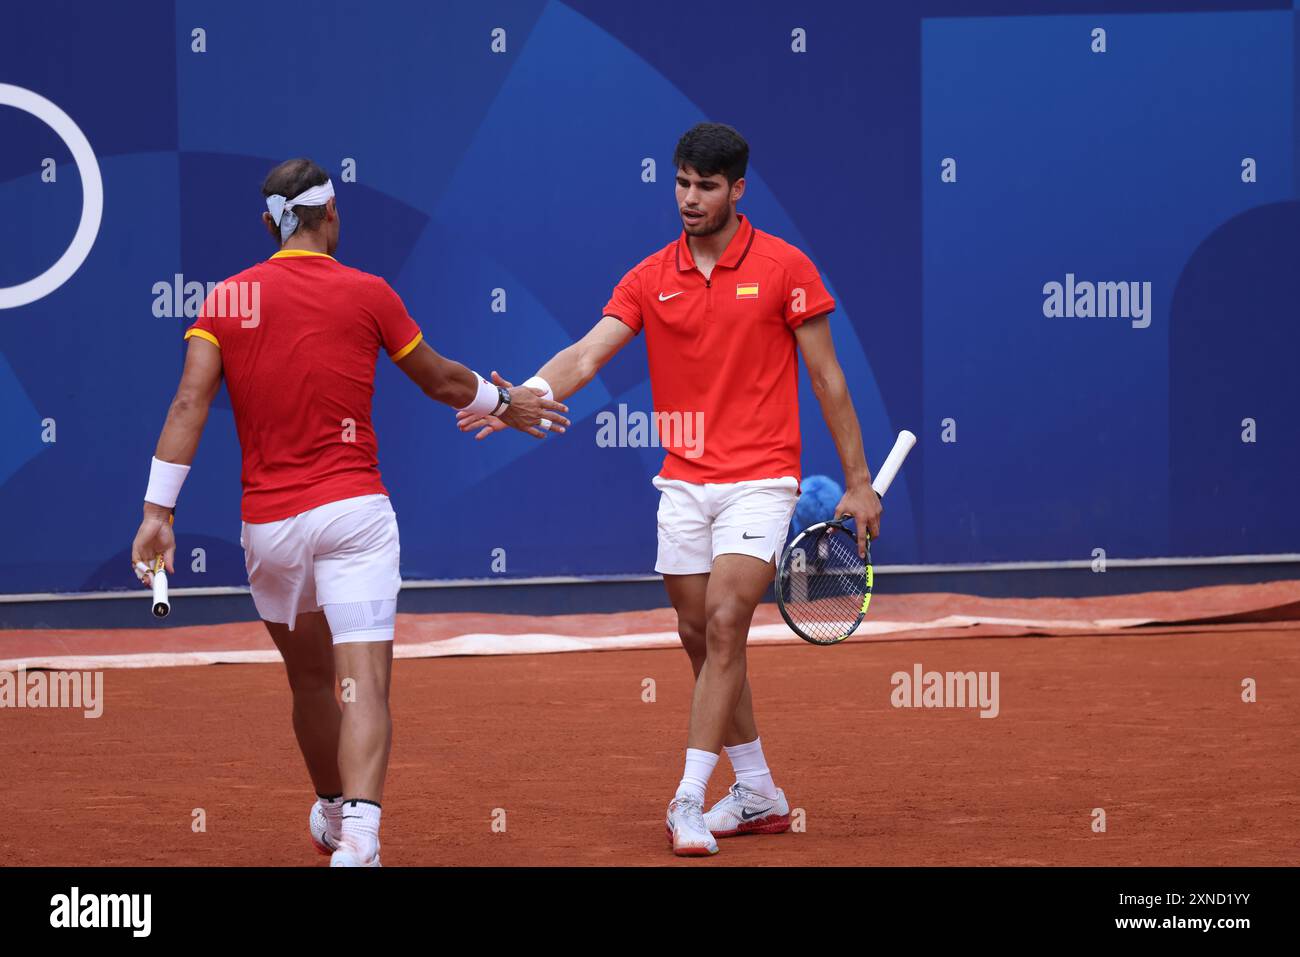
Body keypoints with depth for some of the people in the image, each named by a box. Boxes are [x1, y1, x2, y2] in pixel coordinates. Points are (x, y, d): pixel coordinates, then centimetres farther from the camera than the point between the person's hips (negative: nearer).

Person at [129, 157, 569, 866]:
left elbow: (189, 403, -6)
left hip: (267, 522, 3)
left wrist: (157, 510, -9)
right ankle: (358, 833, -31)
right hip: (352, 506, -3)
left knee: (309, 677, 22)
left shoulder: (228, 298, 4)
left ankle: (331, 814, 41)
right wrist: (503, 402, 32)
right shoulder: (365, 293, 1)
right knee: (364, 682, -12)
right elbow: (441, 381, 13)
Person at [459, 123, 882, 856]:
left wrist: (859, 483, -1)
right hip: (683, 484, 4)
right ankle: (759, 795, 24)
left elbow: (827, 378, 0)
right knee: (701, 639, 9)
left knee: (724, 624, -16)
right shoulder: (649, 279, 4)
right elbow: (587, 356, -7)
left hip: (759, 480, -4)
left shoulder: (784, 268, -4)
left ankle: (690, 803, -15)